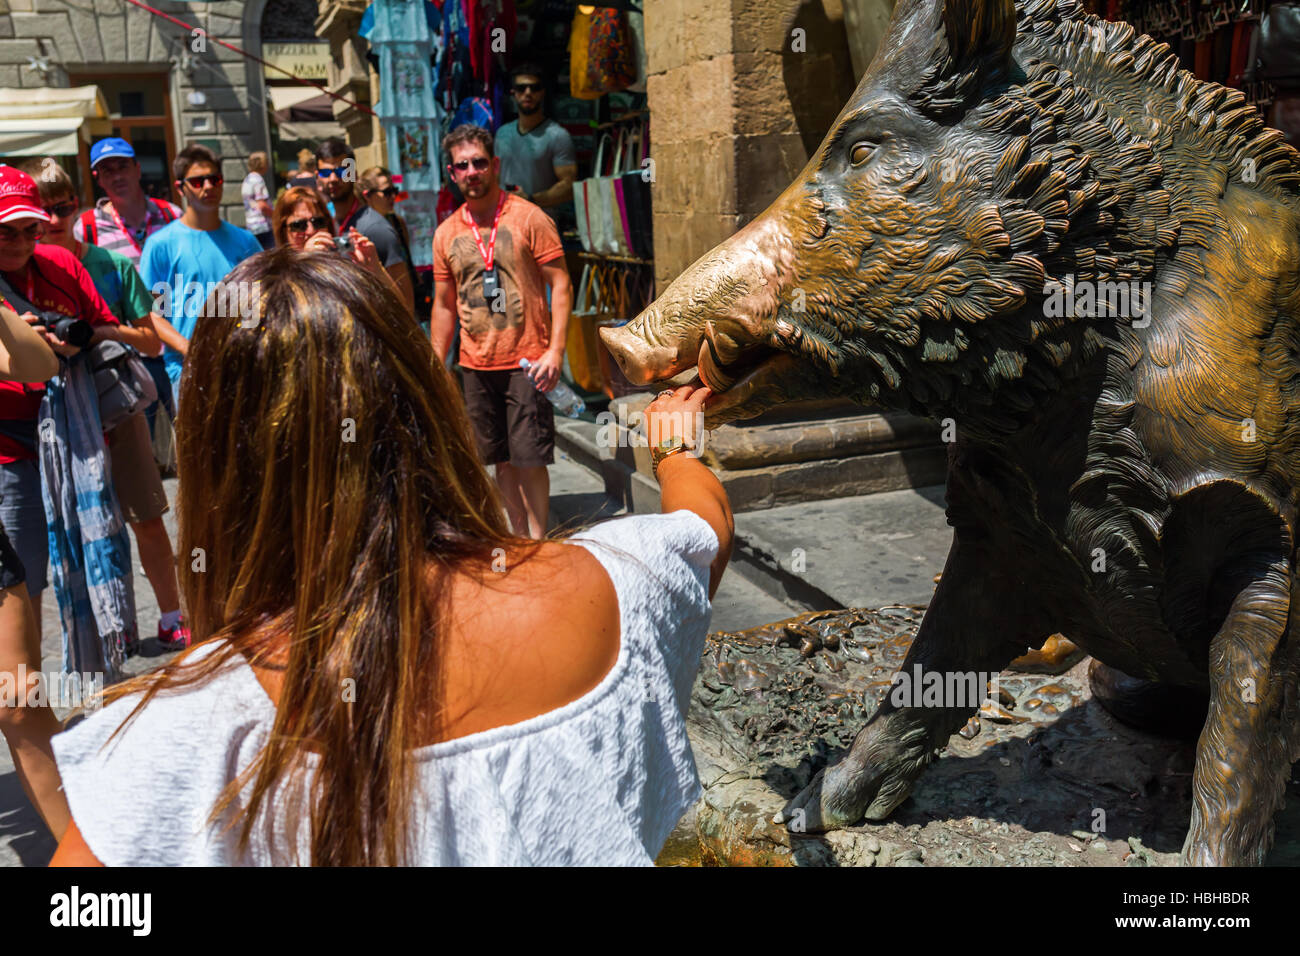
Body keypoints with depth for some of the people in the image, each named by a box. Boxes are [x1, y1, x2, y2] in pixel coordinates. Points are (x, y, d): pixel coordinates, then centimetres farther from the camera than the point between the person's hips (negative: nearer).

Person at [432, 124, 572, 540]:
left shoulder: (528, 217, -4)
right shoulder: (446, 233, 9)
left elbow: (560, 286, -6)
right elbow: (444, 306, 15)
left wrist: (555, 350, -15)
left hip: (526, 362, -4)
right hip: (476, 365, 4)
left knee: (530, 458, -3)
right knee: (501, 458, 10)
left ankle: (537, 540, 10)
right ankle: (519, 537, 22)